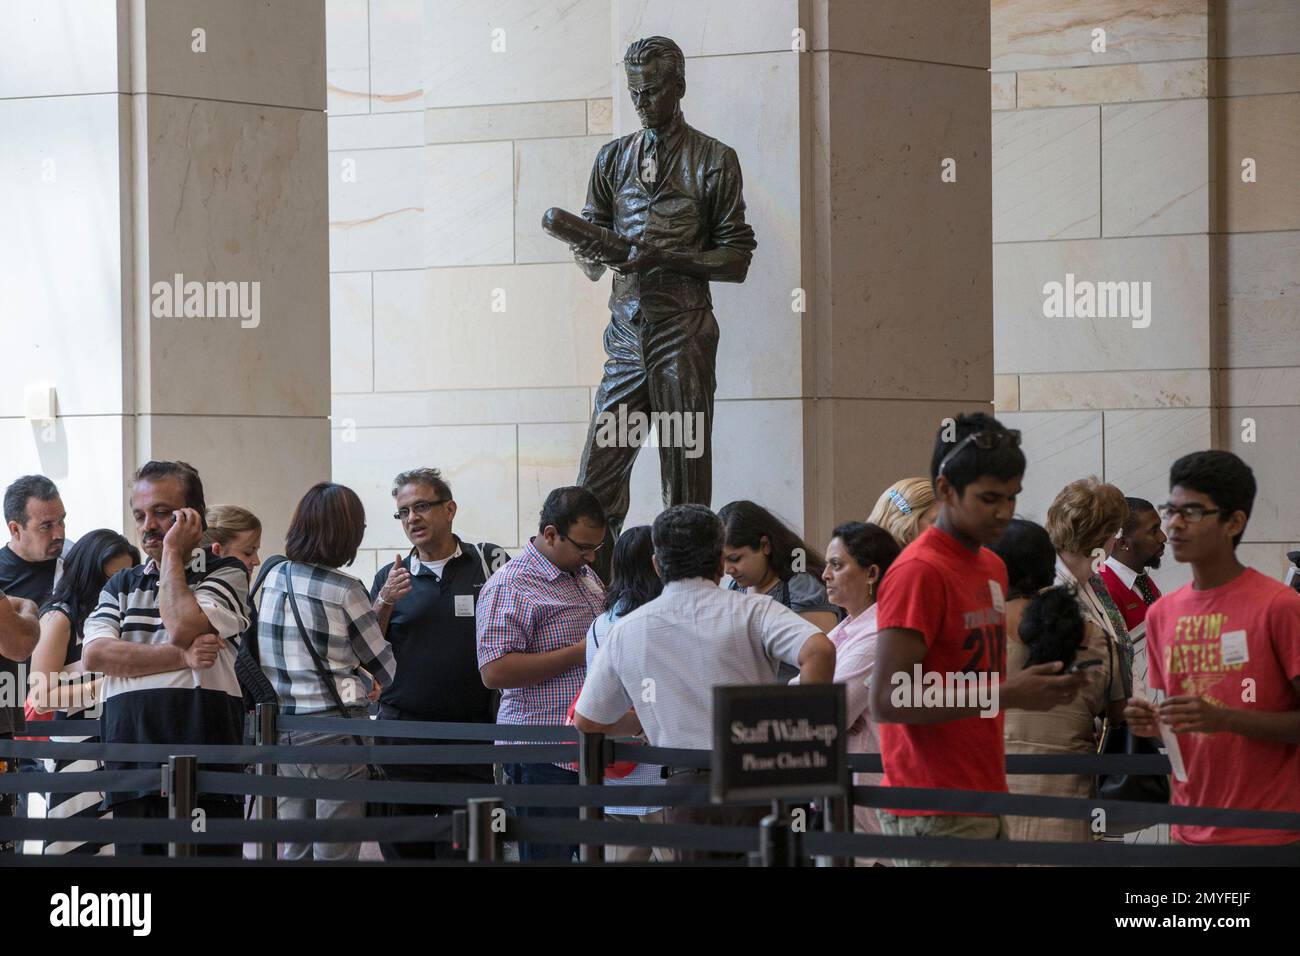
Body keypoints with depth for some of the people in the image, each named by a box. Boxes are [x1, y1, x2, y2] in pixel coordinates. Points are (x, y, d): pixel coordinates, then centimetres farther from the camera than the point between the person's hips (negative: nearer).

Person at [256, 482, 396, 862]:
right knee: (336, 854, -2)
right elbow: (384, 667, -3)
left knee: (293, 851, 11)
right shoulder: (344, 591, -11)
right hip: (334, 730, -6)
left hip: (281, 727, 6)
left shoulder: (272, 578, 6)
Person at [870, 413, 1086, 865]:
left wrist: (1037, 686, 7)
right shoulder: (919, 572, -13)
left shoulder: (993, 567, 15)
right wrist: (1006, 694, -20)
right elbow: (887, 701, -19)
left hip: (985, 805, 9)